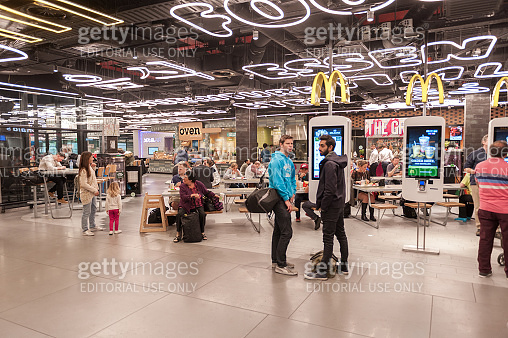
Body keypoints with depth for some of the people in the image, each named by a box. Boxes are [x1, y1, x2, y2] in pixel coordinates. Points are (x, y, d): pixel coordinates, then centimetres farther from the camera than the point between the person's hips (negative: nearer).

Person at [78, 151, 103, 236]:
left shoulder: (89, 167, 8)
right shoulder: (83, 170, -20)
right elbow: (84, 184, -25)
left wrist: (93, 168, 10)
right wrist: (94, 190, -22)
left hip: (92, 193, 10)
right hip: (86, 194, -10)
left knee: (93, 209, 20)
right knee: (87, 212, -1)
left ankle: (92, 226, 35)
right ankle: (85, 230, 11)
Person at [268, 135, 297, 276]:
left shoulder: (289, 162, 16)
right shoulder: (277, 160, -13)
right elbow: (277, 181, -19)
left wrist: (293, 193, 10)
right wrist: (286, 199, -18)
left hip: (284, 200, 10)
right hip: (279, 199, -10)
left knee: (278, 231, 15)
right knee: (286, 232, -11)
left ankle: (276, 260, 25)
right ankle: (280, 265, -3)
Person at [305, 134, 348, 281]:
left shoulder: (329, 164, -19)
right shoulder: (338, 161, 13)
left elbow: (330, 189, -24)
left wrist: (323, 206, -15)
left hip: (331, 205, -10)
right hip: (340, 203, 10)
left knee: (328, 238, -5)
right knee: (341, 234, 16)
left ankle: (322, 271, 1)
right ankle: (344, 265, 27)